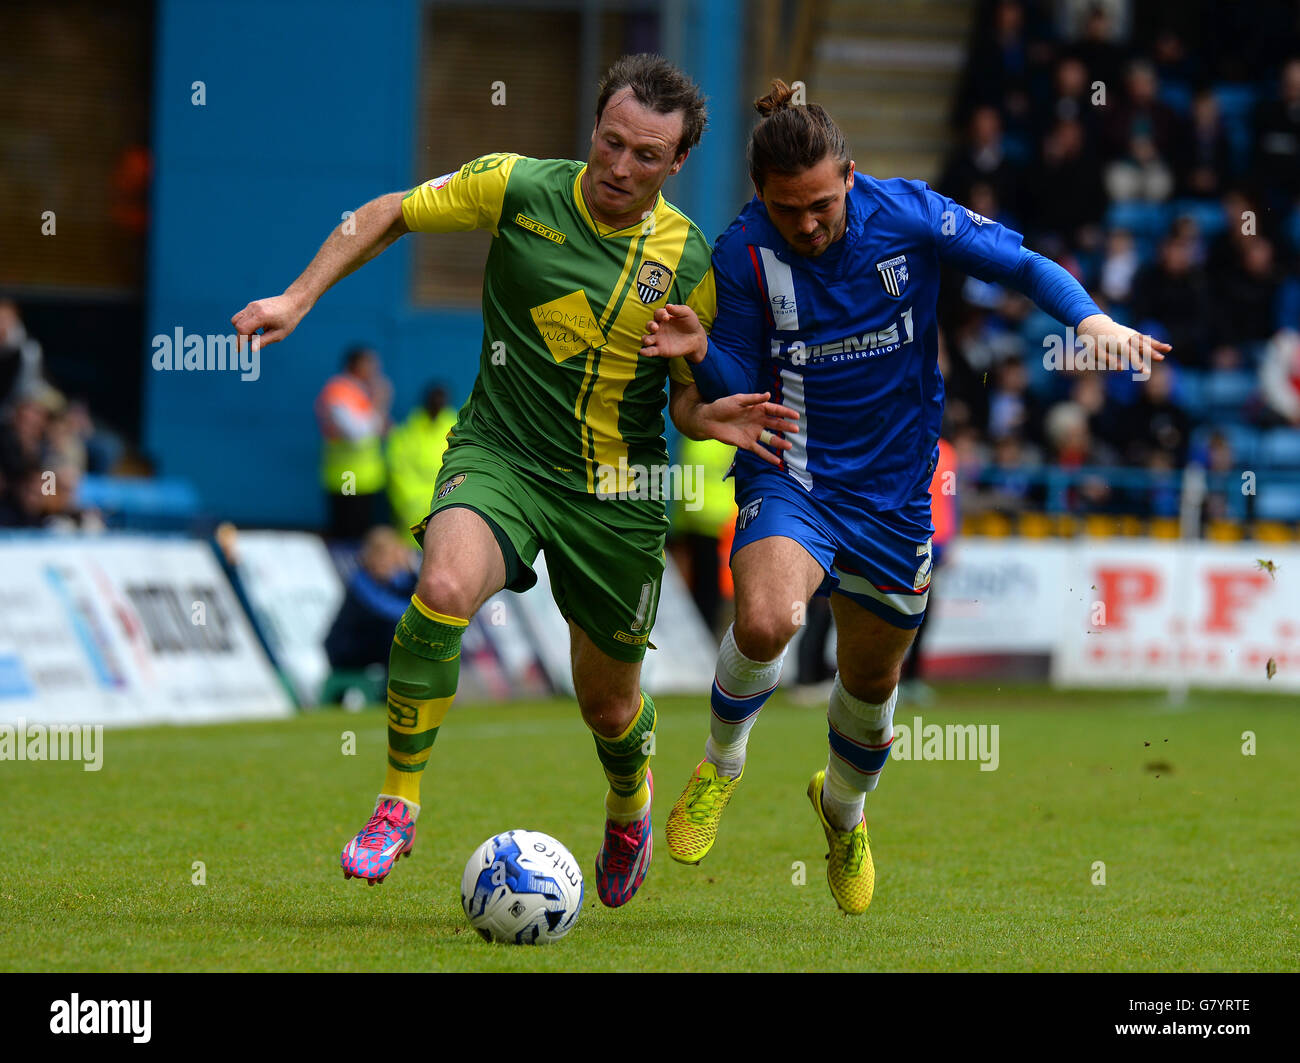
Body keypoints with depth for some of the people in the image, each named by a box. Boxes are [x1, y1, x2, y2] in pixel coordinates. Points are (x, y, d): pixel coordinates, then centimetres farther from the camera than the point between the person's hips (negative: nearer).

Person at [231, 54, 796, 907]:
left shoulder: (687, 261, -5)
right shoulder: (517, 189, -8)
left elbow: (688, 393, 5)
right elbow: (390, 215, 6)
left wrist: (712, 417, -18)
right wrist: (299, 299, -1)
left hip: (618, 494, 1)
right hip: (501, 453, -1)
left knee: (609, 700, 13)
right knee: (445, 587, -33)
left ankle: (630, 804, 51)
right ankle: (398, 804, -16)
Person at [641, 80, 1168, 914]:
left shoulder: (909, 216, -12)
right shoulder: (743, 253, -12)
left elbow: (1022, 264, -4)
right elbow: (738, 390, -6)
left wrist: (1090, 318, -22)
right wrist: (702, 354, -27)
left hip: (893, 491, 2)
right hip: (791, 477, -2)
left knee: (872, 677, 14)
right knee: (766, 621, -31)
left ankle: (844, 808, 49)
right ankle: (722, 763, 2)